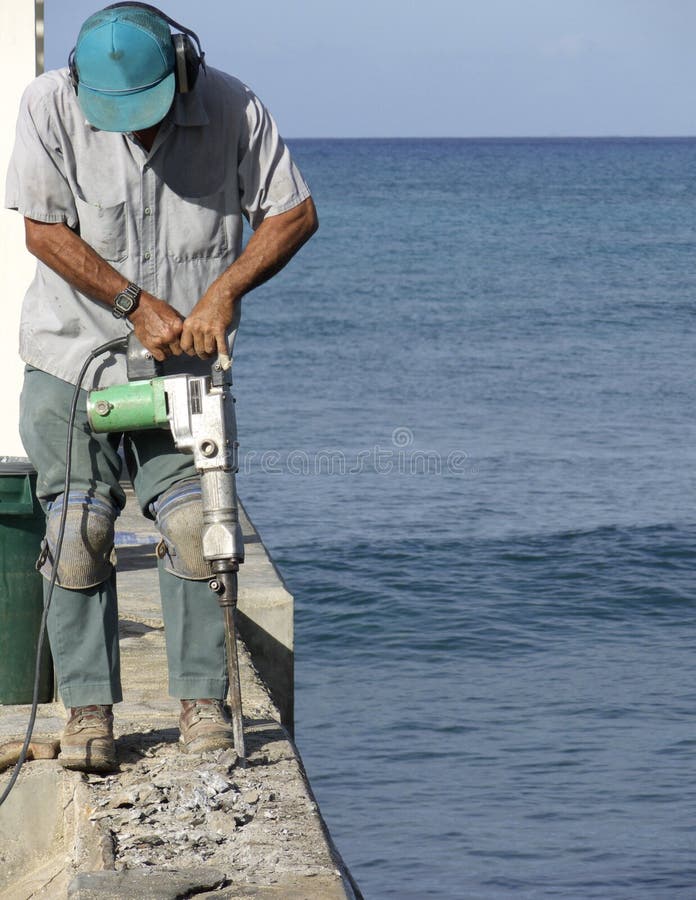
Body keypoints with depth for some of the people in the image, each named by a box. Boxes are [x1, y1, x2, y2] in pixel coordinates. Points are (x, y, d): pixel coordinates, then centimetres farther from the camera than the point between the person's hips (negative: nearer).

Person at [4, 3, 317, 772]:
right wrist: (138, 305, -14)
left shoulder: (230, 107, -10)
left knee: (196, 528, -7)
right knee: (78, 536, -3)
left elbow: (294, 212, -4)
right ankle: (89, 708, 7)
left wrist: (224, 290, -17)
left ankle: (201, 702, 4)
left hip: (181, 365, 1)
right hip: (70, 356, 0)